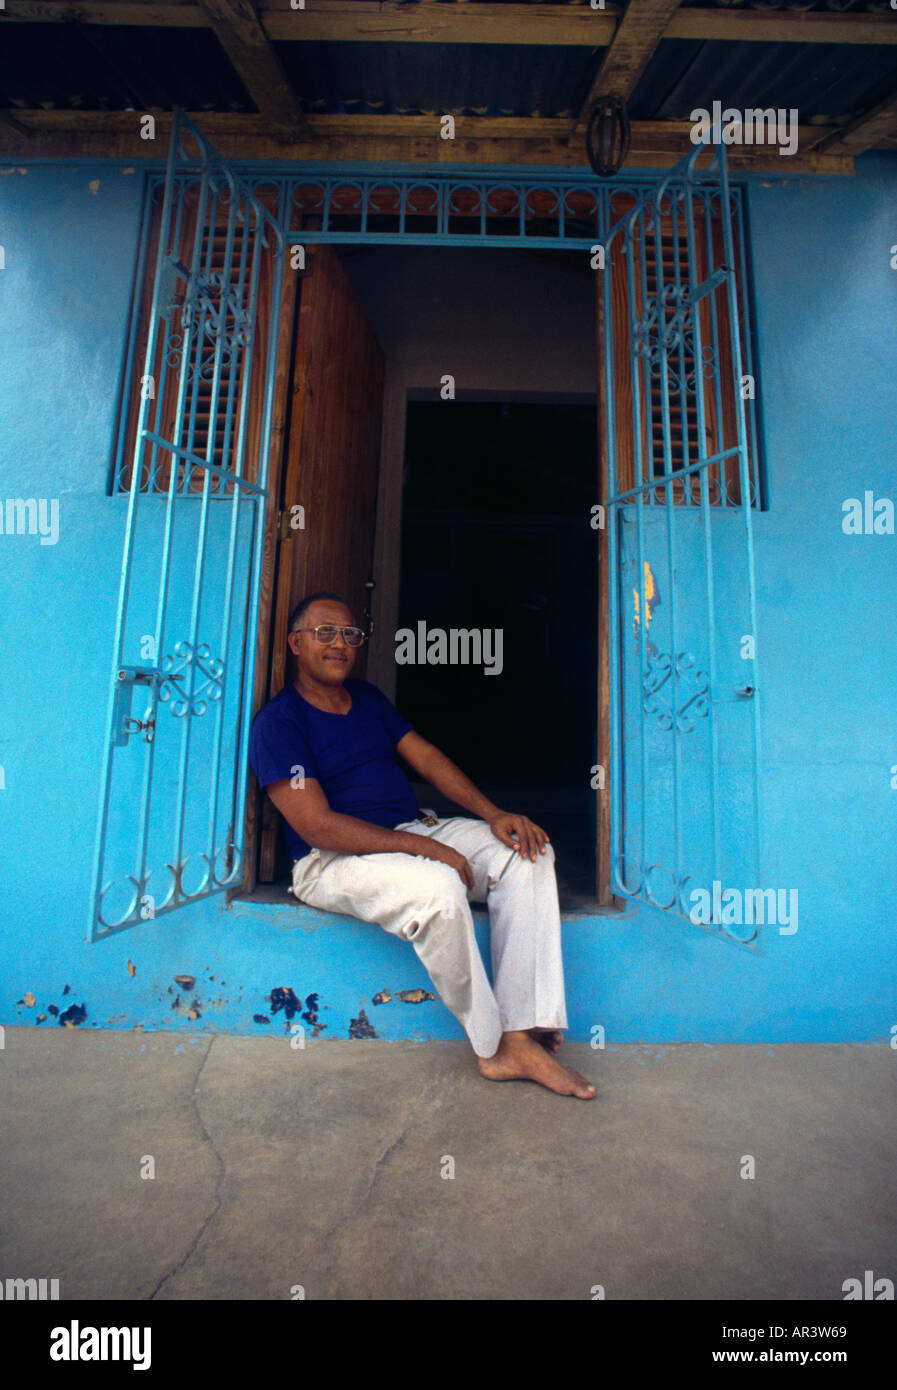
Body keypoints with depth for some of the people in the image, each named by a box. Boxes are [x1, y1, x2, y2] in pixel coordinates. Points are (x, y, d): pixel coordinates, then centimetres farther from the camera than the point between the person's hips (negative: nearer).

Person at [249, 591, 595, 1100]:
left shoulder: (368, 697, 15)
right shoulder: (278, 722, -8)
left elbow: (426, 756, 10)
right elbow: (317, 827, -17)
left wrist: (494, 815, -6)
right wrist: (425, 848, -22)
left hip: (415, 831, 8)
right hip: (335, 860, -7)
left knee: (527, 853, -11)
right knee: (438, 887, -35)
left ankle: (522, 1039, -16)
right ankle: (492, 1047, -12)